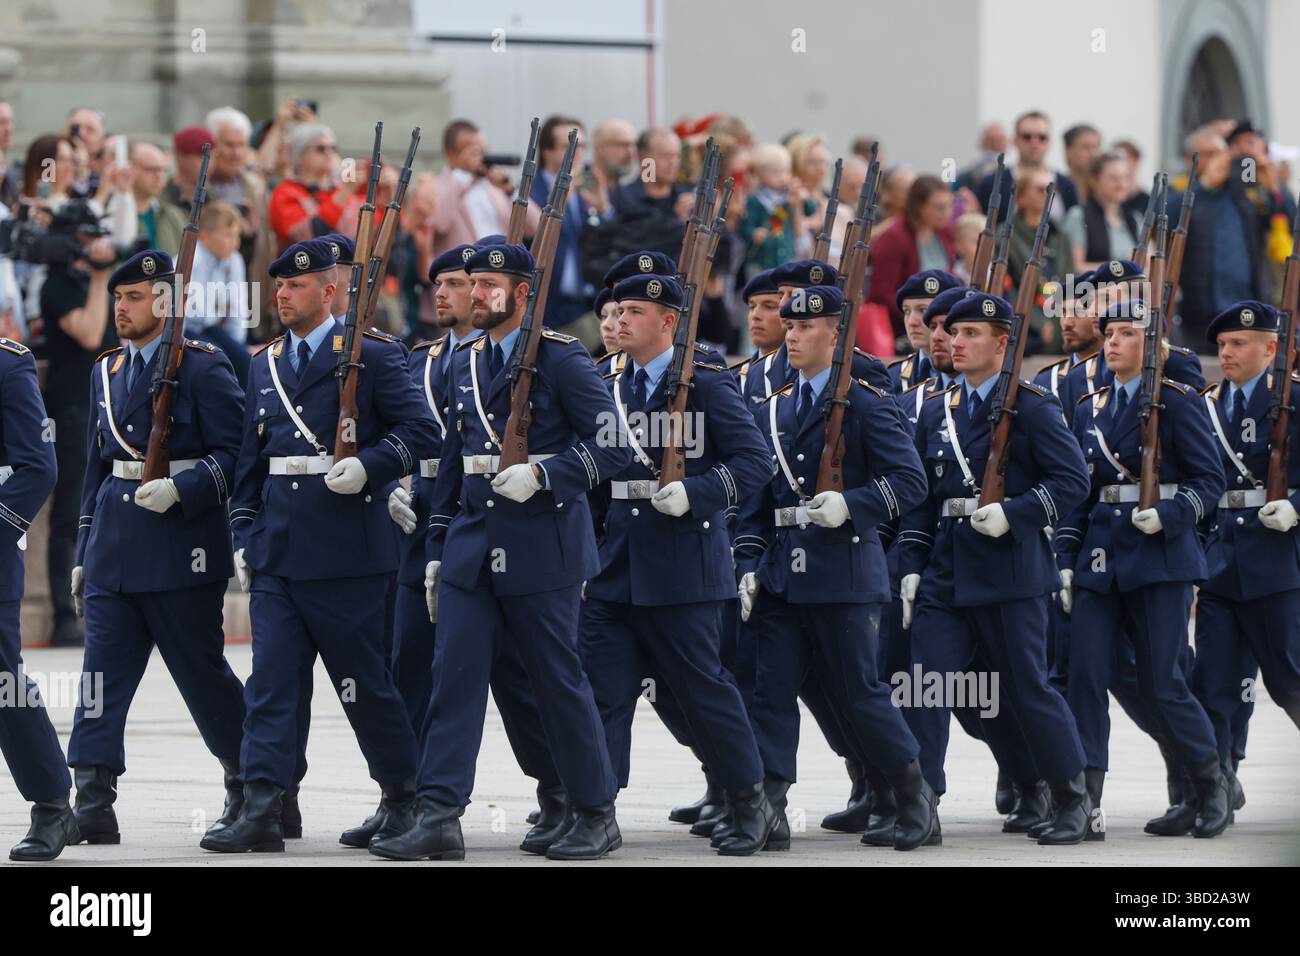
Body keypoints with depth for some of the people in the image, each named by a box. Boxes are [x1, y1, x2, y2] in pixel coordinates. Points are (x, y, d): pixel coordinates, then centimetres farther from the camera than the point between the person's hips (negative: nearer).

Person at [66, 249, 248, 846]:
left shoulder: (203, 366, -6)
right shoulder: (107, 371, 15)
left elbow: (234, 455, -10)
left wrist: (180, 489, -23)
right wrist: (84, 552, 19)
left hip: (181, 545, -6)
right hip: (114, 551, 6)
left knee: (203, 674, 3)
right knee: (102, 675, -4)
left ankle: (250, 787, 21)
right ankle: (92, 807, -9)